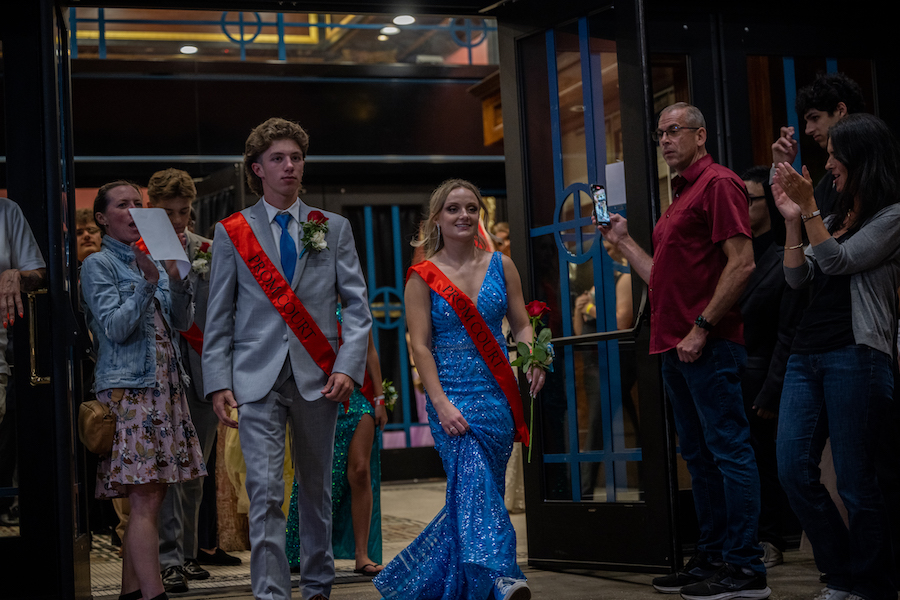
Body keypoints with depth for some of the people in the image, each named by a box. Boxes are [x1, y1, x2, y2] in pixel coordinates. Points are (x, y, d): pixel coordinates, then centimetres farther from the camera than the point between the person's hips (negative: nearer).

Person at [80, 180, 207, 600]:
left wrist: (175, 278, -3)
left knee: (150, 497, 6)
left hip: (164, 384, 7)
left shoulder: (153, 258, 18)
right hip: (128, 388, -7)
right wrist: (147, 282, -19)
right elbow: (114, 327, -11)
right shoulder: (98, 265, -1)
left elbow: (183, 322, 13)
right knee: (145, 499, -13)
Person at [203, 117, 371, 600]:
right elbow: (219, 317, 6)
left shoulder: (333, 228, 11)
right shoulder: (231, 233, 8)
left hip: (317, 377, 2)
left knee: (316, 488, 11)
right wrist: (218, 382, -3)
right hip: (257, 378, -2)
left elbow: (356, 305, 7)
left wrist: (348, 366, -7)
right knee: (265, 492, -10)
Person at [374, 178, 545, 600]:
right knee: (473, 482, -19)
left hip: (498, 395, 4)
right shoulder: (423, 277, 0)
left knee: (481, 489, 7)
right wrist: (441, 403, -16)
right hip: (453, 395, -4)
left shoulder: (501, 266, 9)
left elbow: (521, 324, 11)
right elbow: (420, 345, -5)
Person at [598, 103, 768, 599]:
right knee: (699, 455, 12)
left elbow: (741, 264, -17)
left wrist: (702, 327, -19)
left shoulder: (718, 183, -7)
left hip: (709, 346, -10)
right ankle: (712, 558, 19)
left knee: (728, 450, -8)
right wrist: (622, 240, 23)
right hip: (675, 347, 10)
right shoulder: (680, 197, 22)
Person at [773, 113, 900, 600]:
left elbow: (839, 262, -10)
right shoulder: (833, 219, 20)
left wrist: (808, 207, -12)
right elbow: (798, 278, 14)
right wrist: (793, 219, 7)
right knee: (794, 471, 1)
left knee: (854, 480, -4)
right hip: (807, 354, 8)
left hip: (856, 354, -8)